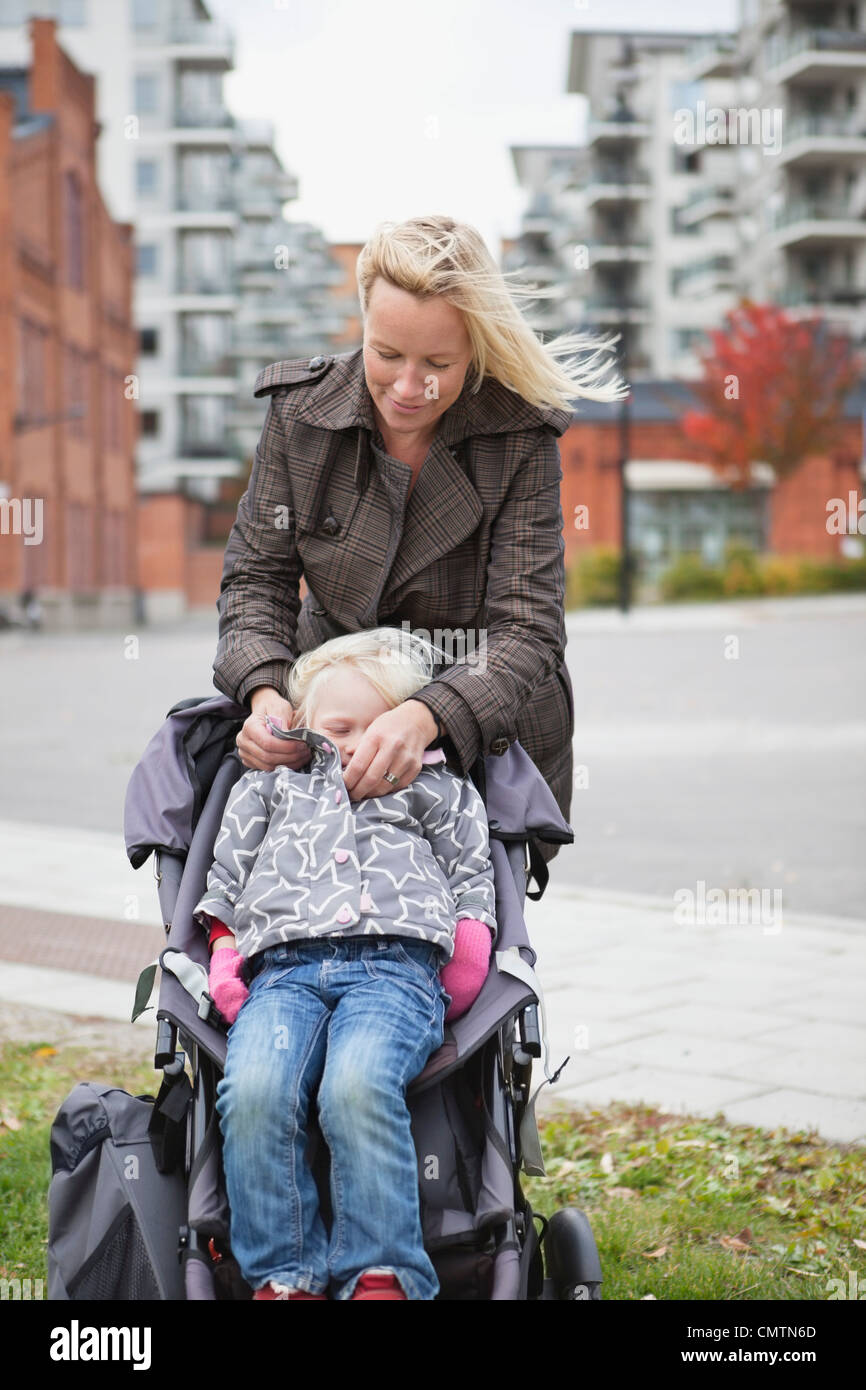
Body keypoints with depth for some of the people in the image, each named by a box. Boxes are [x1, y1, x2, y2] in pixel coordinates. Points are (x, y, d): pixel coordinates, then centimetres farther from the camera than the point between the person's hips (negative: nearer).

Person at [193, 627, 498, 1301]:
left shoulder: (437, 791, 28)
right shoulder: (273, 786, 31)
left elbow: (473, 873, 17)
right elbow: (227, 879, 26)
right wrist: (224, 960, 13)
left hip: (397, 969, -2)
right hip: (284, 969, 2)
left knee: (358, 1087, -34)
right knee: (253, 1091, -30)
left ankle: (381, 1275, -29)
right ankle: (285, 1277, -22)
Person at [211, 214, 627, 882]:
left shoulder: (520, 441, -19)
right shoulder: (300, 409, -11)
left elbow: (528, 632, -24)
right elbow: (257, 577, -6)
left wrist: (425, 718, -43)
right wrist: (265, 693, -27)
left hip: (485, 732, -2)